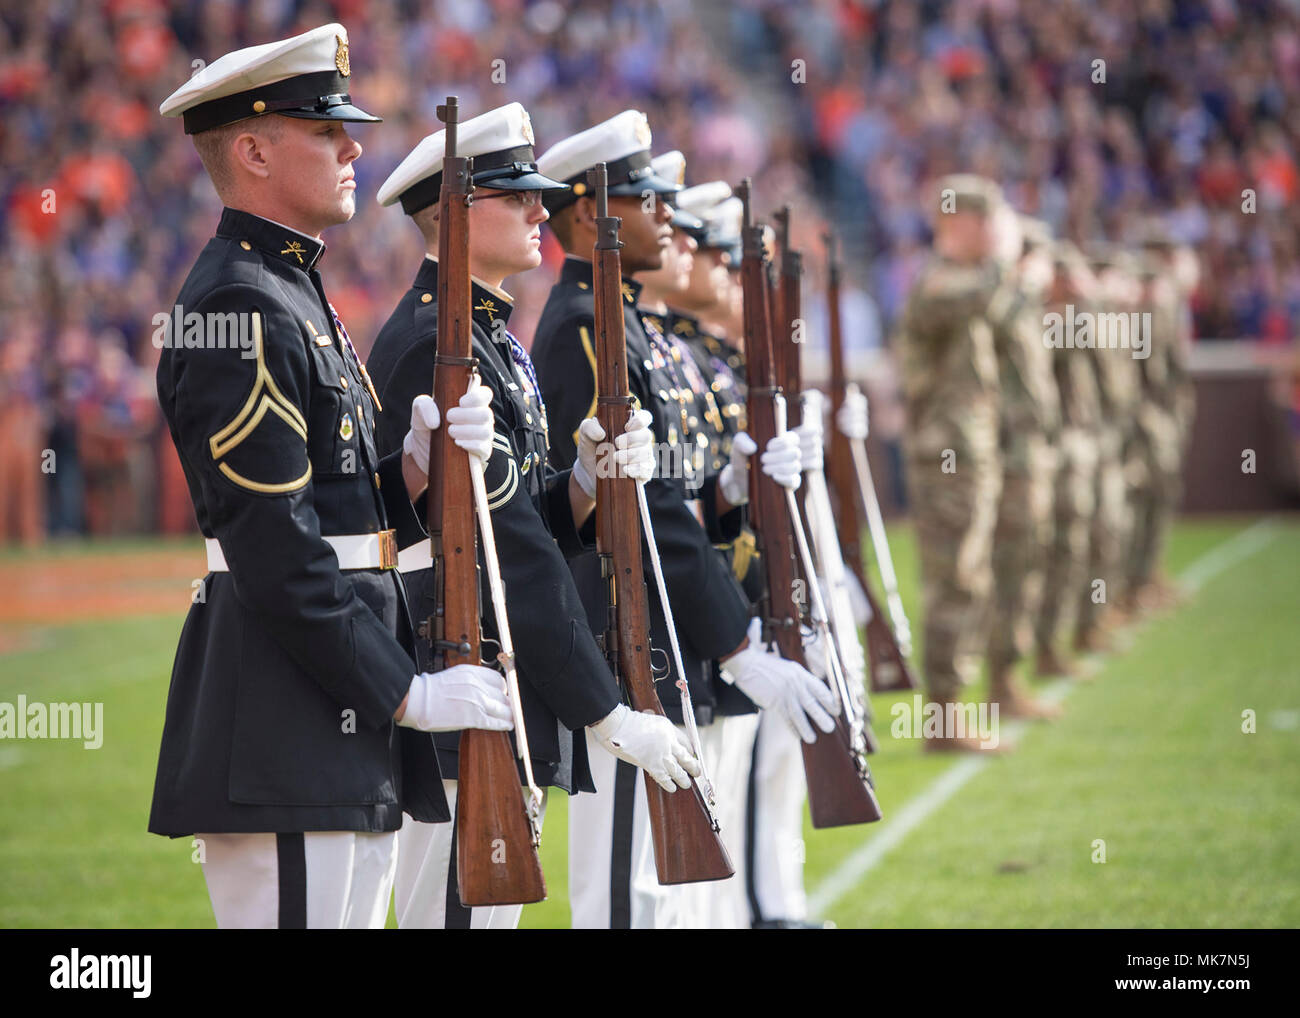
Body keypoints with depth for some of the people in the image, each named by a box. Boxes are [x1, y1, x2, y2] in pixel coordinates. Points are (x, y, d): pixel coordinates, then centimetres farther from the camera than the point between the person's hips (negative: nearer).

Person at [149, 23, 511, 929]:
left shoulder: (294, 294, 20)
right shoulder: (241, 309, -13)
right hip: (279, 732, -11)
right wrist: (406, 691, -17)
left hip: (343, 735, 11)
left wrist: (423, 464, -1)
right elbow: (276, 550, -19)